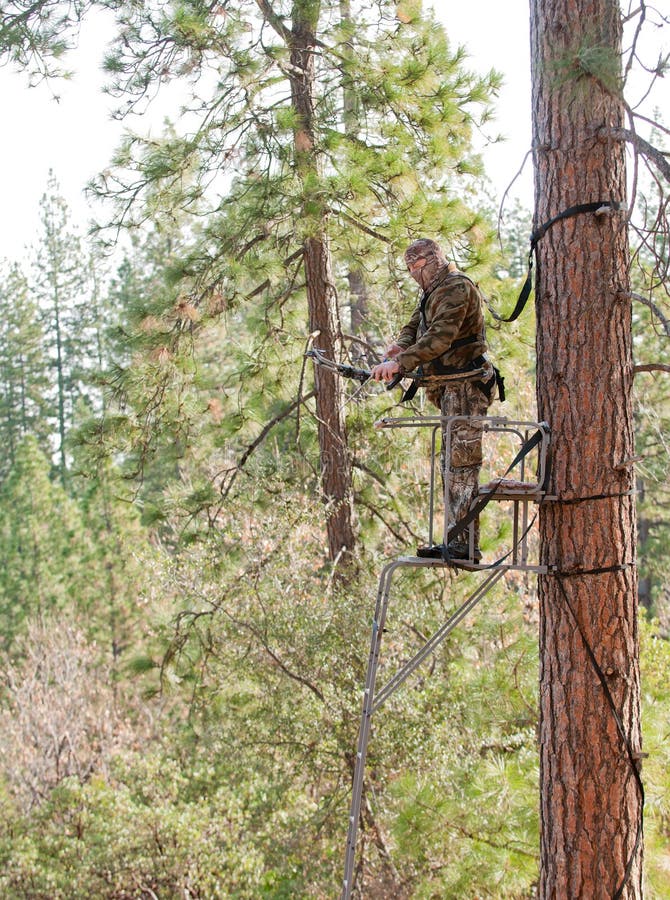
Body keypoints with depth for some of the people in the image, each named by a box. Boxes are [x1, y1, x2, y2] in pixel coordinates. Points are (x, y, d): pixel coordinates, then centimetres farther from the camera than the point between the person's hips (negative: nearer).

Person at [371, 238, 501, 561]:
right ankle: (457, 541, 14)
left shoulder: (456, 287, -12)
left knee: (461, 464, -15)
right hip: (450, 388, 11)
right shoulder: (433, 292, 21)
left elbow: (440, 337, -24)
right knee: (452, 465, 10)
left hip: (466, 385, -11)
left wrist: (400, 363, -32)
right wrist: (399, 345, -3)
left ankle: (464, 544, -17)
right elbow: (414, 327, 21)